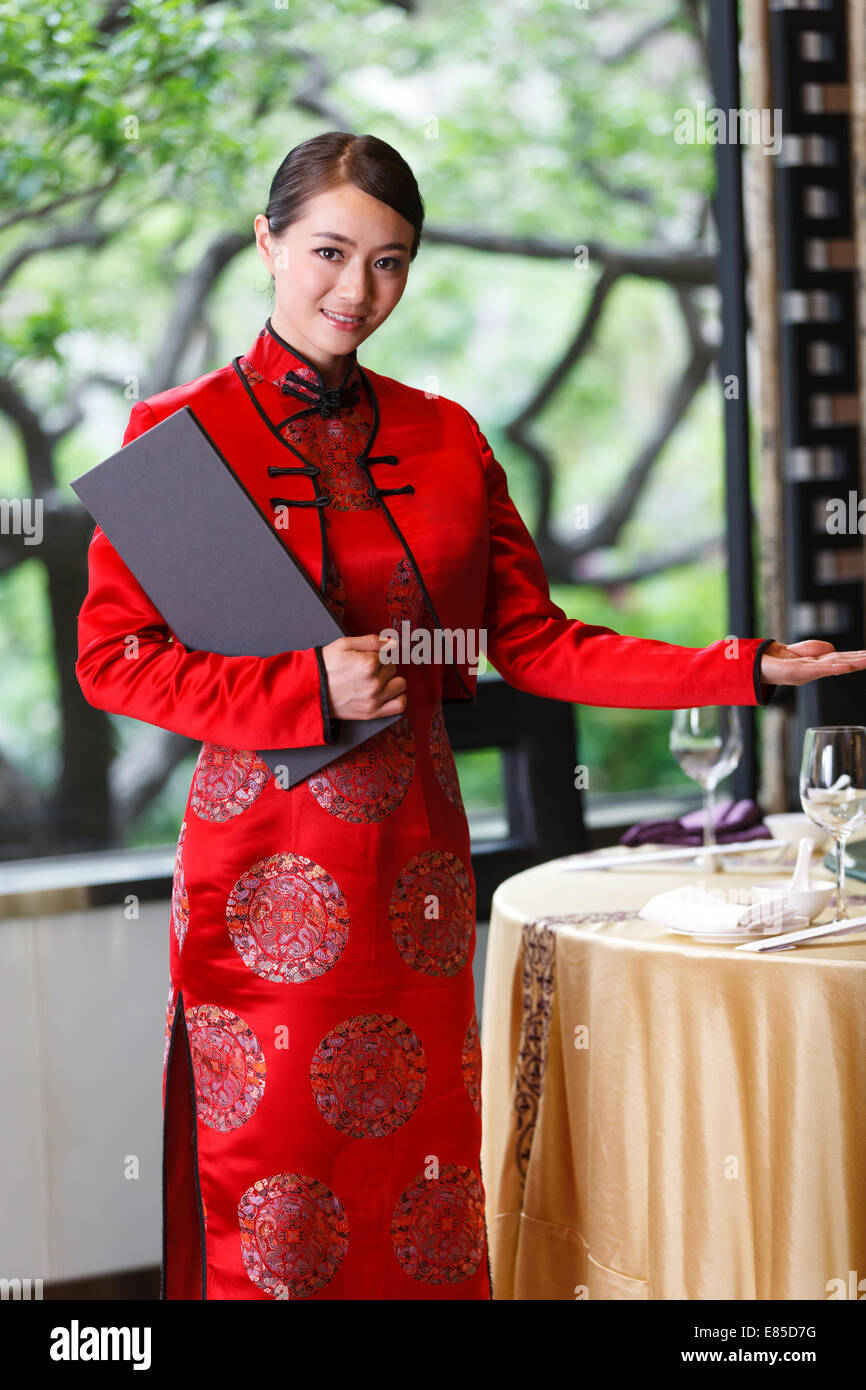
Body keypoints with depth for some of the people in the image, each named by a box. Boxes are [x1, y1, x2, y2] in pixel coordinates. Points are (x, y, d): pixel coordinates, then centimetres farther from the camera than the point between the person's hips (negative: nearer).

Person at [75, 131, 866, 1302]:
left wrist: (747, 670, -1)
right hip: (267, 865, -4)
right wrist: (306, 692, -16)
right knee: (273, 1195, -1)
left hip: (414, 861, 4)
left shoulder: (446, 440, 10)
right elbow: (112, 656, -5)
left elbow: (533, 642, 8)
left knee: (422, 1174, 6)